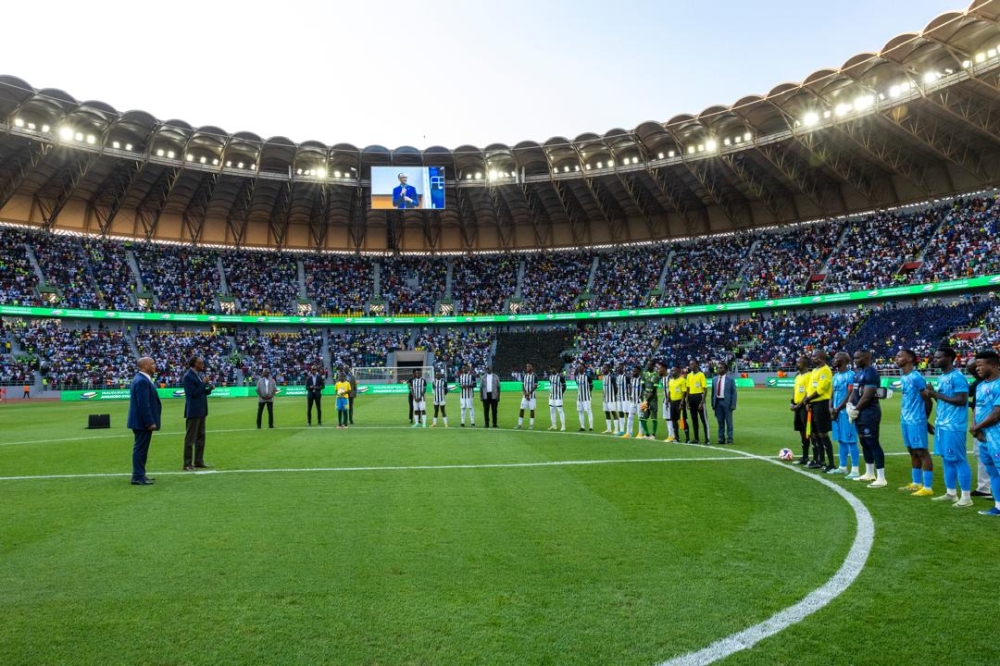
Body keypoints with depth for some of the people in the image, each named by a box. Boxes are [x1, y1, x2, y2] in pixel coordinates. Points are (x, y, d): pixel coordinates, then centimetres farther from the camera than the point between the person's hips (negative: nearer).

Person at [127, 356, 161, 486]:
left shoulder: (141, 379, 13)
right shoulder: (142, 381, -20)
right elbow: (143, 404, -24)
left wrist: (150, 421, 18)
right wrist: (150, 422, -22)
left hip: (141, 421, 11)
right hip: (143, 422, -11)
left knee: (141, 449, 16)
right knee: (140, 449, -4)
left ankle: (140, 475, 24)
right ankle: (138, 477, 1)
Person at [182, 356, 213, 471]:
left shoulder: (198, 375, 13)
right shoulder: (188, 377, -14)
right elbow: (193, 393, -20)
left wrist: (209, 389, 0)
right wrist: (203, 384, -17)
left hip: (201, 411, 9)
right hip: (193, 411, -9)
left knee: (200, 437, 13)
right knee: (190, 439, -3)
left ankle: (198, 461, 21)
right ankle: (188, 464, 3)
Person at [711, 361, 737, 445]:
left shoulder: (730, 379, -4)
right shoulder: (715, 379, 9)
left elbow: (734, 393, -4)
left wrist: (733, 405, -10)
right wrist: (713, 404, 7)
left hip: (727, 402, -4)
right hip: (717, 402, 4)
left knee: (729, 422, 3)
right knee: (720, 422, 9)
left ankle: (729, 439, 9)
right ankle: (721, 439, 16)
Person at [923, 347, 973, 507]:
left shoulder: (957, 377, -14)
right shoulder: (942, 377, 15)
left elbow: (962, 400, -20)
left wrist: (937, 395, -18)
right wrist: (933, 393, 2)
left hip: (954, 426, -9)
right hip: (941, 425, 9)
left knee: (959, 460, -4)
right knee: (947, 460, 13)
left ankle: (966, 497, 3)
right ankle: (951, 493, 21)